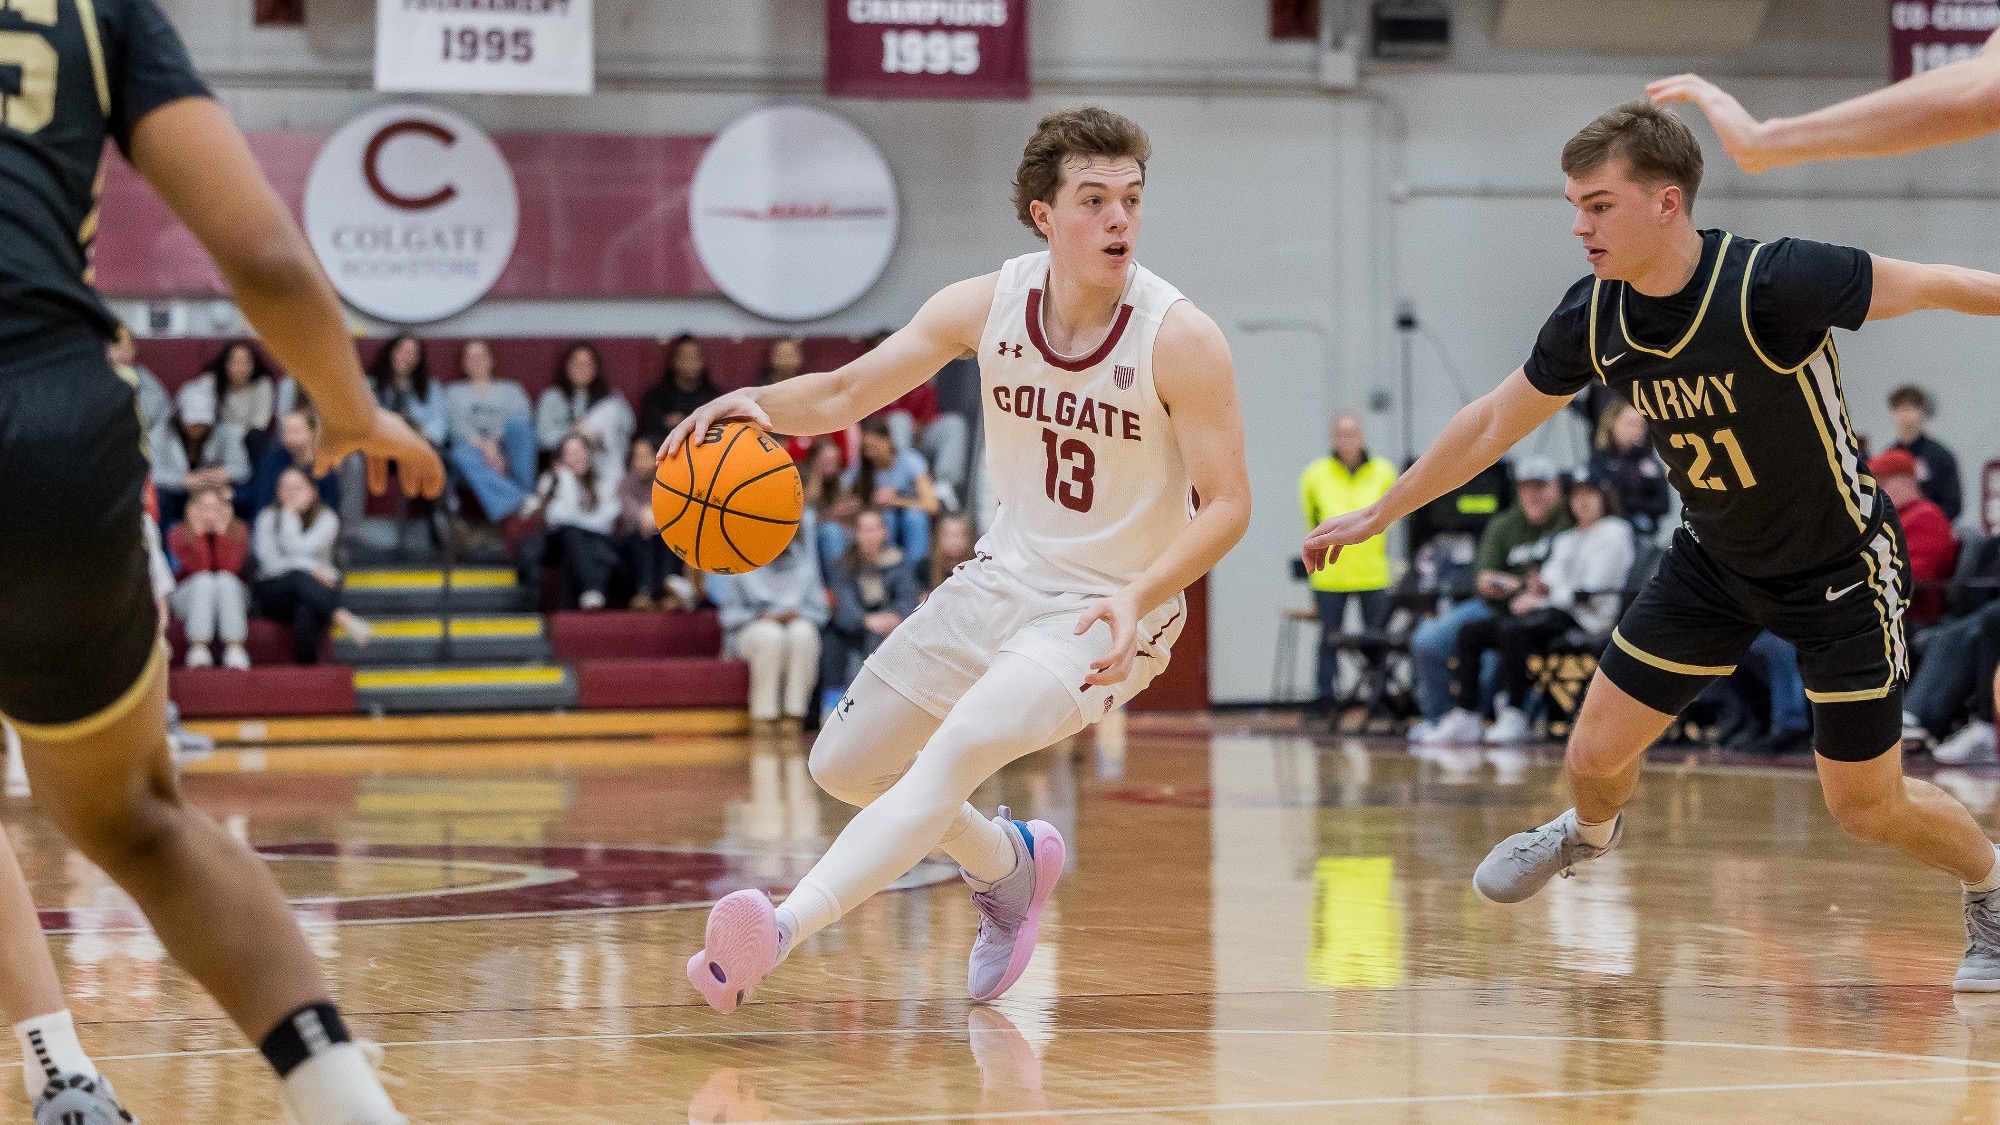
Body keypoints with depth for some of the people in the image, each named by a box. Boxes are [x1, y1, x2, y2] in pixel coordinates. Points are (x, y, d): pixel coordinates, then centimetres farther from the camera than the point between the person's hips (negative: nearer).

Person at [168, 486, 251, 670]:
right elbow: (199, 569, -16)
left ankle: (235, 650, -45)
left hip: (231, 594, 1)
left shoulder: (239, 532, 1)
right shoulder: (180, 535, -1)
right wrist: (199, 532, -20)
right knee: (204, 581, -33)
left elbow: (229, 567, -15)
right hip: (190, 595, -1)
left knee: (225, 579, -32)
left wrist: (221, 531, -19)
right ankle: (198, 651, -45)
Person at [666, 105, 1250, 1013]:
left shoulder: (1180, 339, -20)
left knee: (957, 748, -31)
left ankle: (780, 933, -41)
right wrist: (757, 403, -24)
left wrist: (1136, 598, -34)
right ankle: (1007, 864, 39)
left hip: (1108, 613, -6)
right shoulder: (987, 306, -7)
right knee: (845, 764, 12)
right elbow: (845, 394, -2)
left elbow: (1226, 504, -17)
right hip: (1003, 579, 6)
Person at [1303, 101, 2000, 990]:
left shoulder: (1773, 284, -33)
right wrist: (1380, 514, 10)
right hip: (1715, 560, 5)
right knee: (1596, 754, 5)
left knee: (1867, 807, 0)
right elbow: (1495, 422, 2)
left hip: (1840, 569, -5)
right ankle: (1589, 833, 43)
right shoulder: (1592, 318, -14)